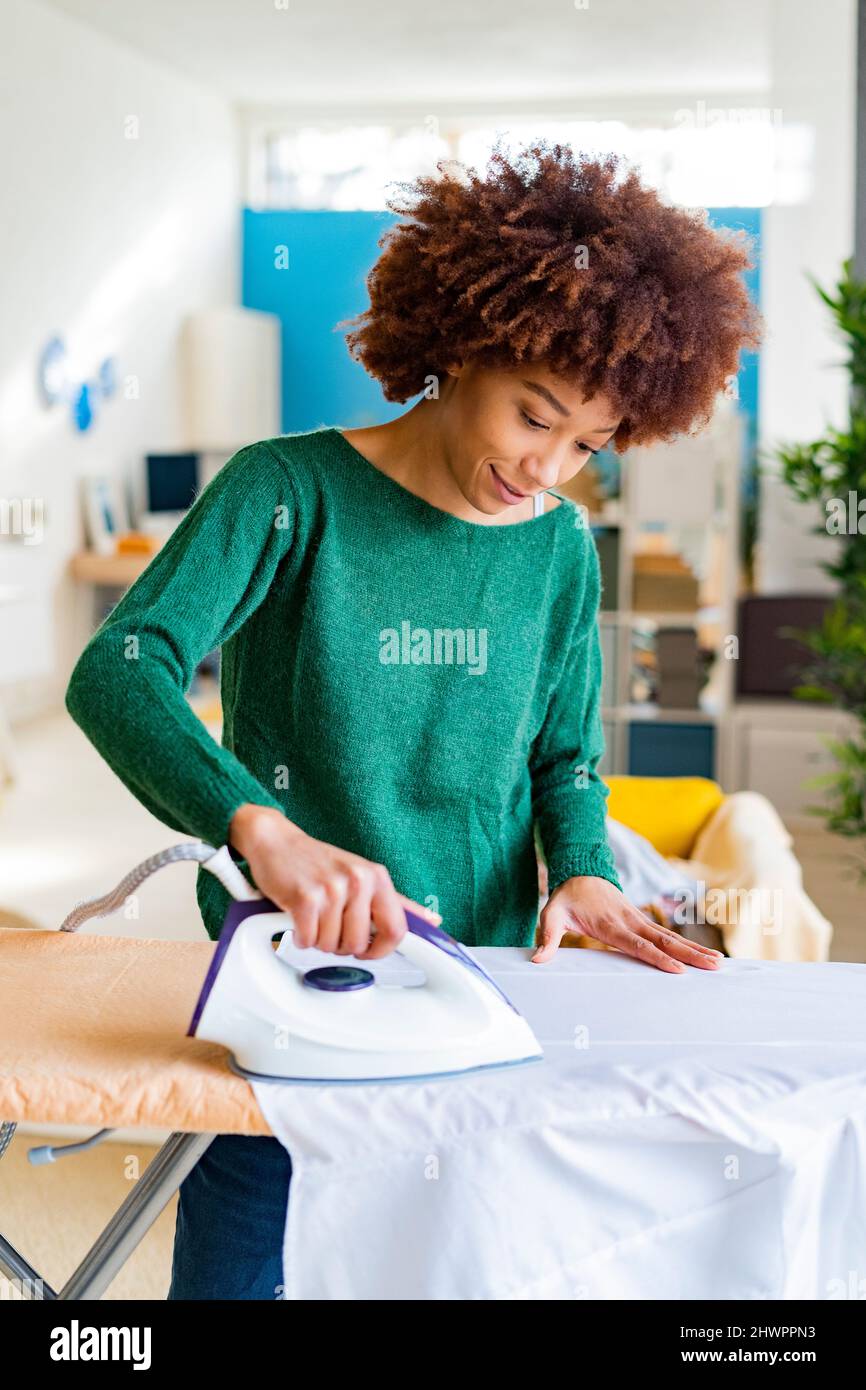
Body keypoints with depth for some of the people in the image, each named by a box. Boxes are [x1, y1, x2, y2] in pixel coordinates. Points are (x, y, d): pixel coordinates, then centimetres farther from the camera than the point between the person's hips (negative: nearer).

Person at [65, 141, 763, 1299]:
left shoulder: (561, 547, 3)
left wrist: (582, 868, -9)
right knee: (239, 1270, 7)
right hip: (286, 982, -3)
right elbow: (117, 671, -23)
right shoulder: (292, 491, -11)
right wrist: (262, 826, -39)